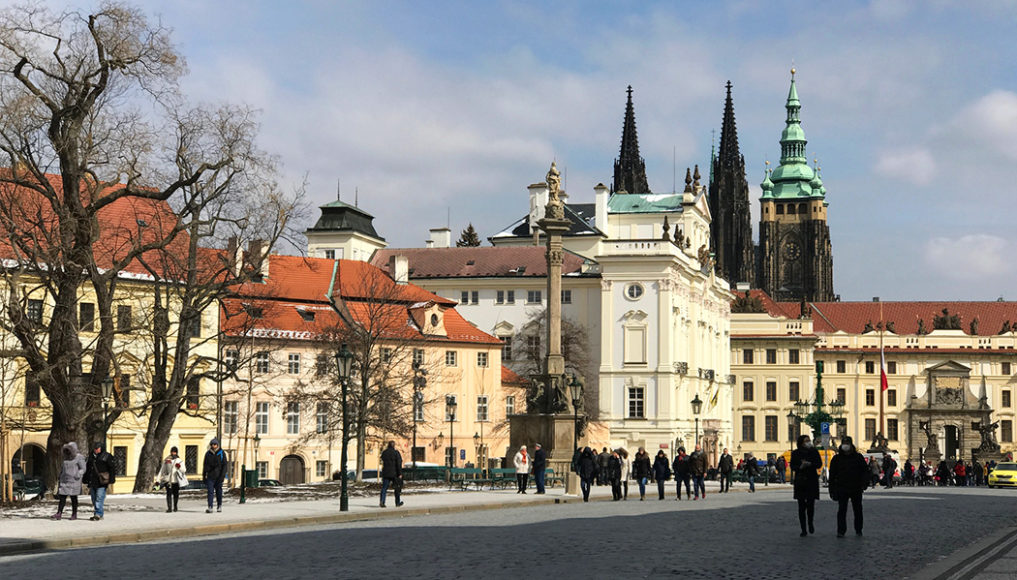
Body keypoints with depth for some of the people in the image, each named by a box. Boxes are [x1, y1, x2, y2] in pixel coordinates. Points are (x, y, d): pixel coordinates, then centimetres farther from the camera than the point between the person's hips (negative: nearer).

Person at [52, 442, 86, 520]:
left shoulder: (79, 457, -5)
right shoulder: (66, 458, 16)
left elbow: (83, 468, -10)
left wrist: (77, 476, -21)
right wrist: (59, 480, 19)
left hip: (73, 481, -6)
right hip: (64, 481, 6)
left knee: (73, 497, 1)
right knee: (62, 497, -1)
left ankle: (74, 514, 8)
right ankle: (59, 513, -3)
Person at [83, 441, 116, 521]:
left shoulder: (106, 456, -2)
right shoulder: (91, 456, 15)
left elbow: (112, 469, -3)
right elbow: (88, 469, 24)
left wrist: (111, 481, -9)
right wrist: (86, 480, 21)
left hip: (102, 482, -7)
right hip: (93, 482, 7)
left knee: (99, 498, -12)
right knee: (94, 499, 7)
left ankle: (98, 514, -13)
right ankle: (99, 514, 13)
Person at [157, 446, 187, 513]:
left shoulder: (179, 461, 5)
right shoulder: (166, 460, 10)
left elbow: (184, 470, -5)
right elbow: (162, 470, 16)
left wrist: (179, 467, -26)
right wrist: (158, 480, 13)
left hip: (176, 480, 0)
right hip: (168, 480, 0)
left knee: (176, 494, 6)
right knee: (169, 494, -11)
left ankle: (175, 506, 29)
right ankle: (169, 508, -12)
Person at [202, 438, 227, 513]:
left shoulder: (222, 453, 0)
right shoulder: (208, 453, 7)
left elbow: (224, 465, -3)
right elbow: (205, 466, 13)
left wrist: (222, 475, -12)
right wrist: (204, 476, 11)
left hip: (218, 476, -1)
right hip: (210, 476, 1)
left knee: (219, 491, 8)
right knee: (210, 492, -9)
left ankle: (219, 506, 23)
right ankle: (210, 507, -15)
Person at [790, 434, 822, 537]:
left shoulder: (814, 451, 4)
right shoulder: (795, 453, 4)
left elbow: (819, 464, -2)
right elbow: (793, 466, 0)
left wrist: (809, 464, -19)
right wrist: (800, 466, -19)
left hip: (812, 482, 0)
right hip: (800, 482, 0)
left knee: (810, 504, -5)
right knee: (801, 506, -1)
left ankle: (810, 523, 24)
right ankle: (804, 529, 6)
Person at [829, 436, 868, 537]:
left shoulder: (858, 457, 4)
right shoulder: (836, 458, 4)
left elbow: (865, 471, 5)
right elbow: (832, 475, 6)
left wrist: (864, 484, -10)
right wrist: (832, 490, 2)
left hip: (856, 489, 1)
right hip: (842, 489, -1)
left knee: (858, 510, 11)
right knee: (841, 510, -7)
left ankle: (858, 529, 25)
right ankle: (841, 531, -6)